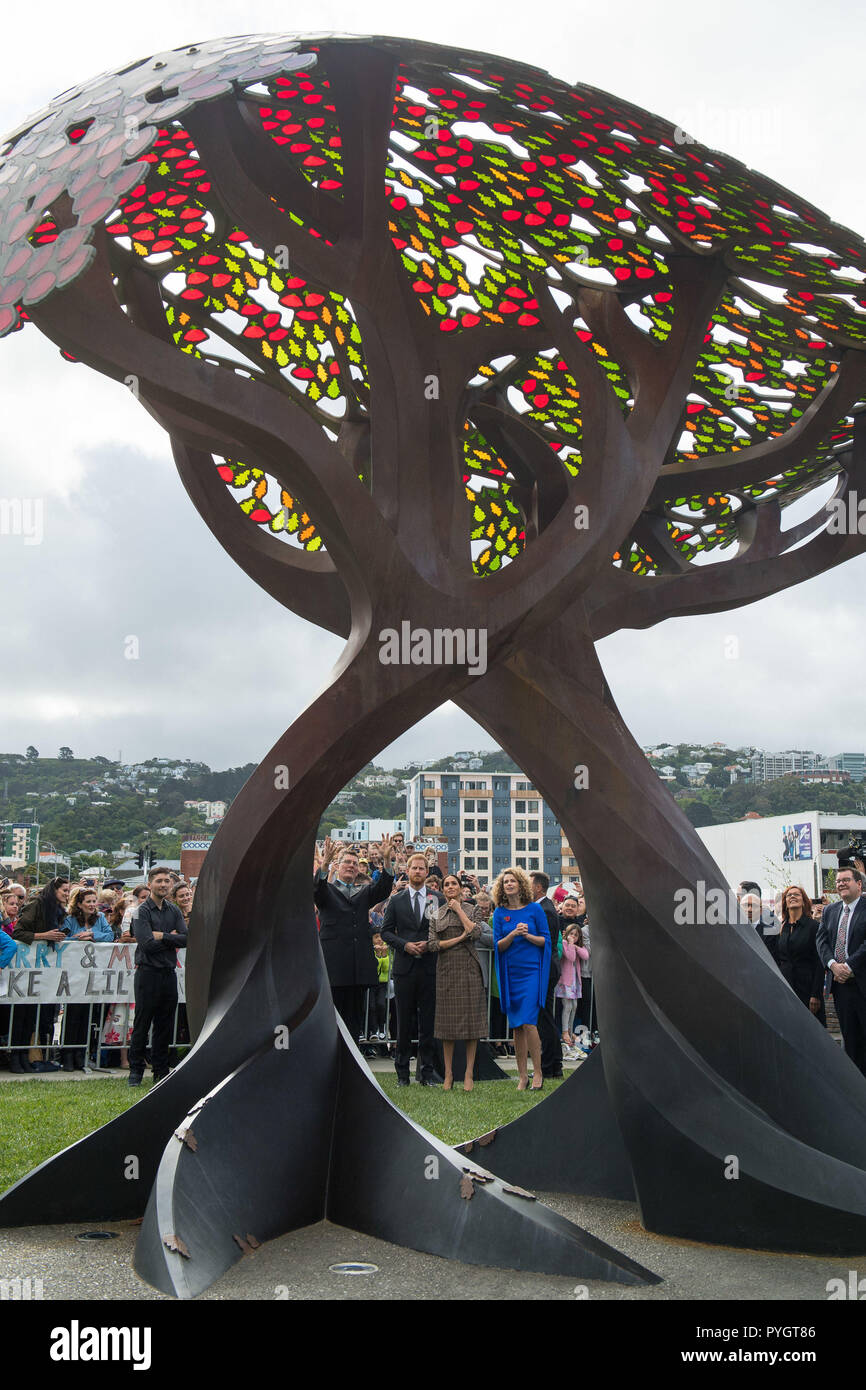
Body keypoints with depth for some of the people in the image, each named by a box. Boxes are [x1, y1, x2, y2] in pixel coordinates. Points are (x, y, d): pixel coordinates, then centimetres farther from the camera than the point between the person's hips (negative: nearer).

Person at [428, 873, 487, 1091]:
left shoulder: (471, 909, 6)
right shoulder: (436, 914, 9)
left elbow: (475, 933, -12)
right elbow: (432, 945, 0)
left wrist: (459, 909, -5)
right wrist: (459, 938, -9)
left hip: (468, 968, -1)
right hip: (446, 969, 1)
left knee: (470, 1017, -3)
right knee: (448, 1020, 2)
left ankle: (469, 1074, 3)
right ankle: (448, 1073, 10)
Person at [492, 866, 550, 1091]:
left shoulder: (534, 909, 0)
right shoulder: (500, 913, 6)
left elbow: (545, 940, 2)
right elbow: (498, 945, 3)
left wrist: (528, 935, -15)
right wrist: (513, 934, -14)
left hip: (531, 971, -3)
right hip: (510, 973, 3)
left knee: (528, 1022, -12)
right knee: (516, 1025, 5)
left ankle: (537, 1073, -1)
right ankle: (522, 1076, 12)